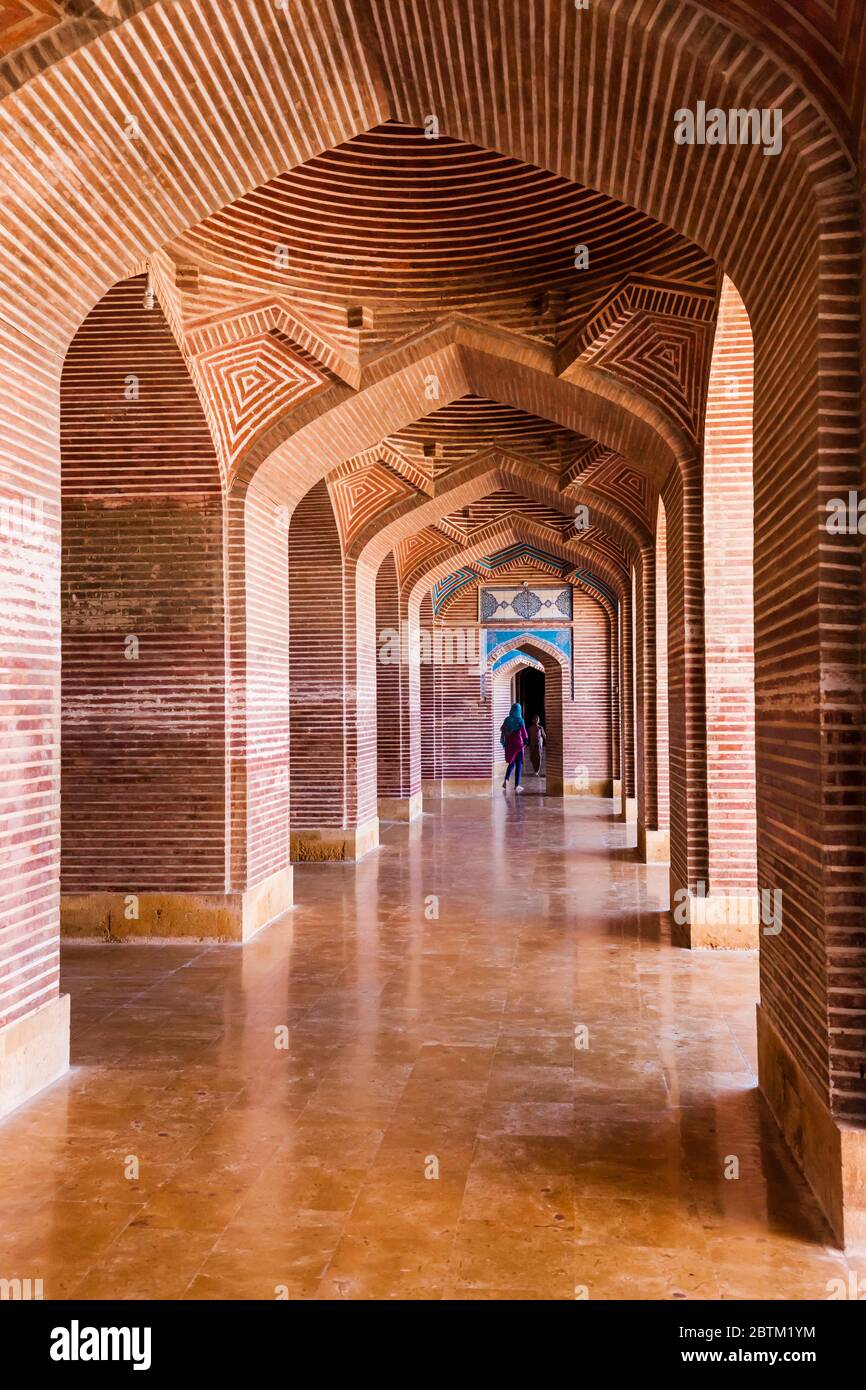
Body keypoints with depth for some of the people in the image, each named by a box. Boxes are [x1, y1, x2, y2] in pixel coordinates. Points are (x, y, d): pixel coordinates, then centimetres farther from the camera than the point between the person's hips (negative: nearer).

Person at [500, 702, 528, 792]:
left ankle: (506, 779, -3)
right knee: (518, 765, 6)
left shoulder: (507, 720, 0)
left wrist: (503, 743, 13)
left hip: (509, 745, 4)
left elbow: (502, 732, 4)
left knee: (511, 763, 19)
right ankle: (517, 785, 5)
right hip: (518, 745, -4)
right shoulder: (520, 721, -11)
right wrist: (526, 741, 12)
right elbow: (524, 733, -7)